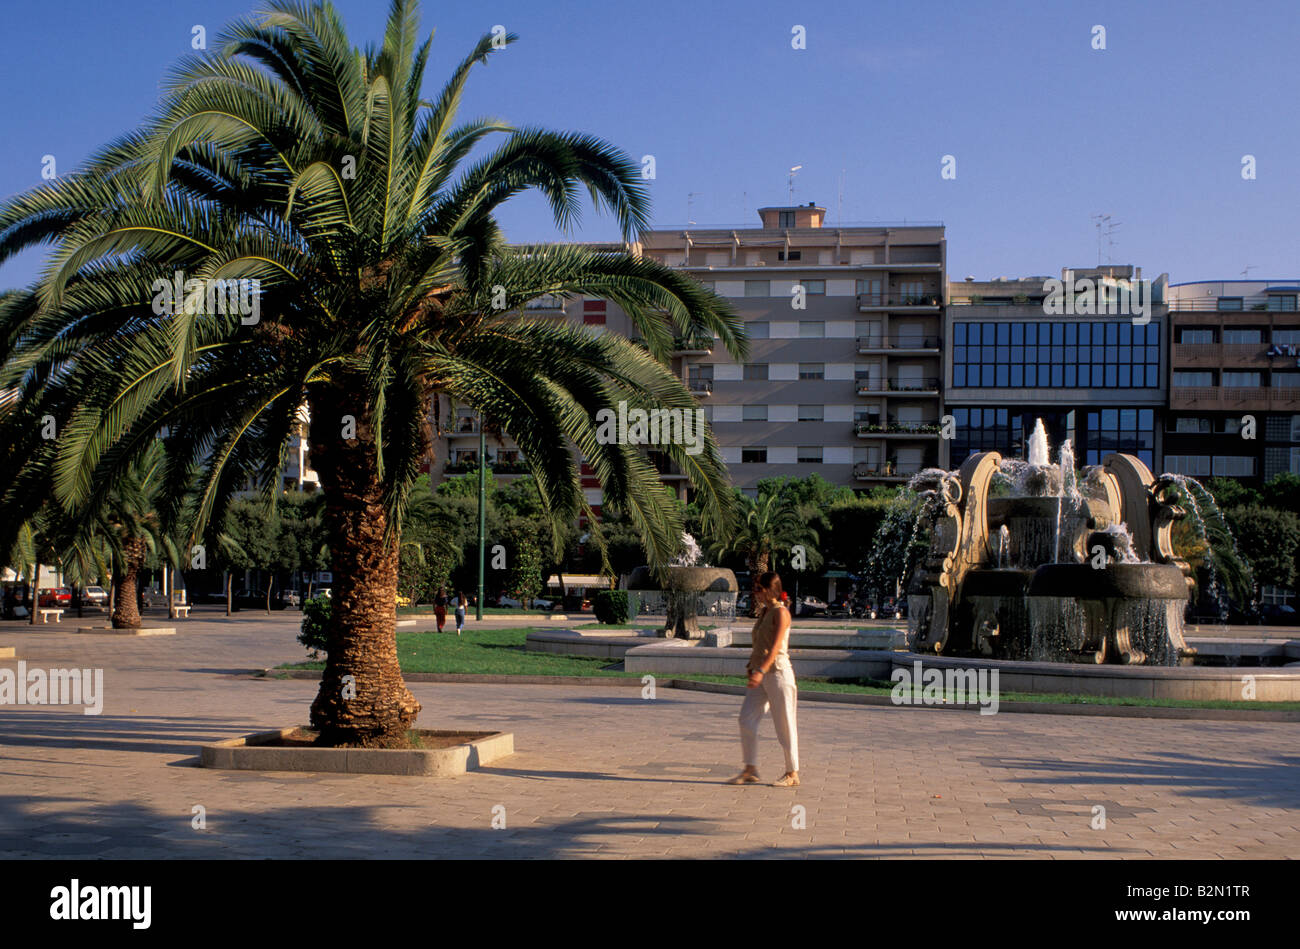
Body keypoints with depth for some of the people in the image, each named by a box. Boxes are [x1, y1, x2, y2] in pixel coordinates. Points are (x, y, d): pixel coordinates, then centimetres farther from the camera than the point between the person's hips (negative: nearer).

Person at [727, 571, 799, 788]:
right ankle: (750, 770, 4)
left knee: (784, 725, 0)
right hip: (761, 676, 8)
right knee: (746, 719, -1)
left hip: (778, 672, -8)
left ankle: (792, 774, 9)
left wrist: (761, 671, -31)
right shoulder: (763, 613, 15)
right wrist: (753, 669, 23)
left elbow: (776, 646, -22)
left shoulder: (781, 612, -11)